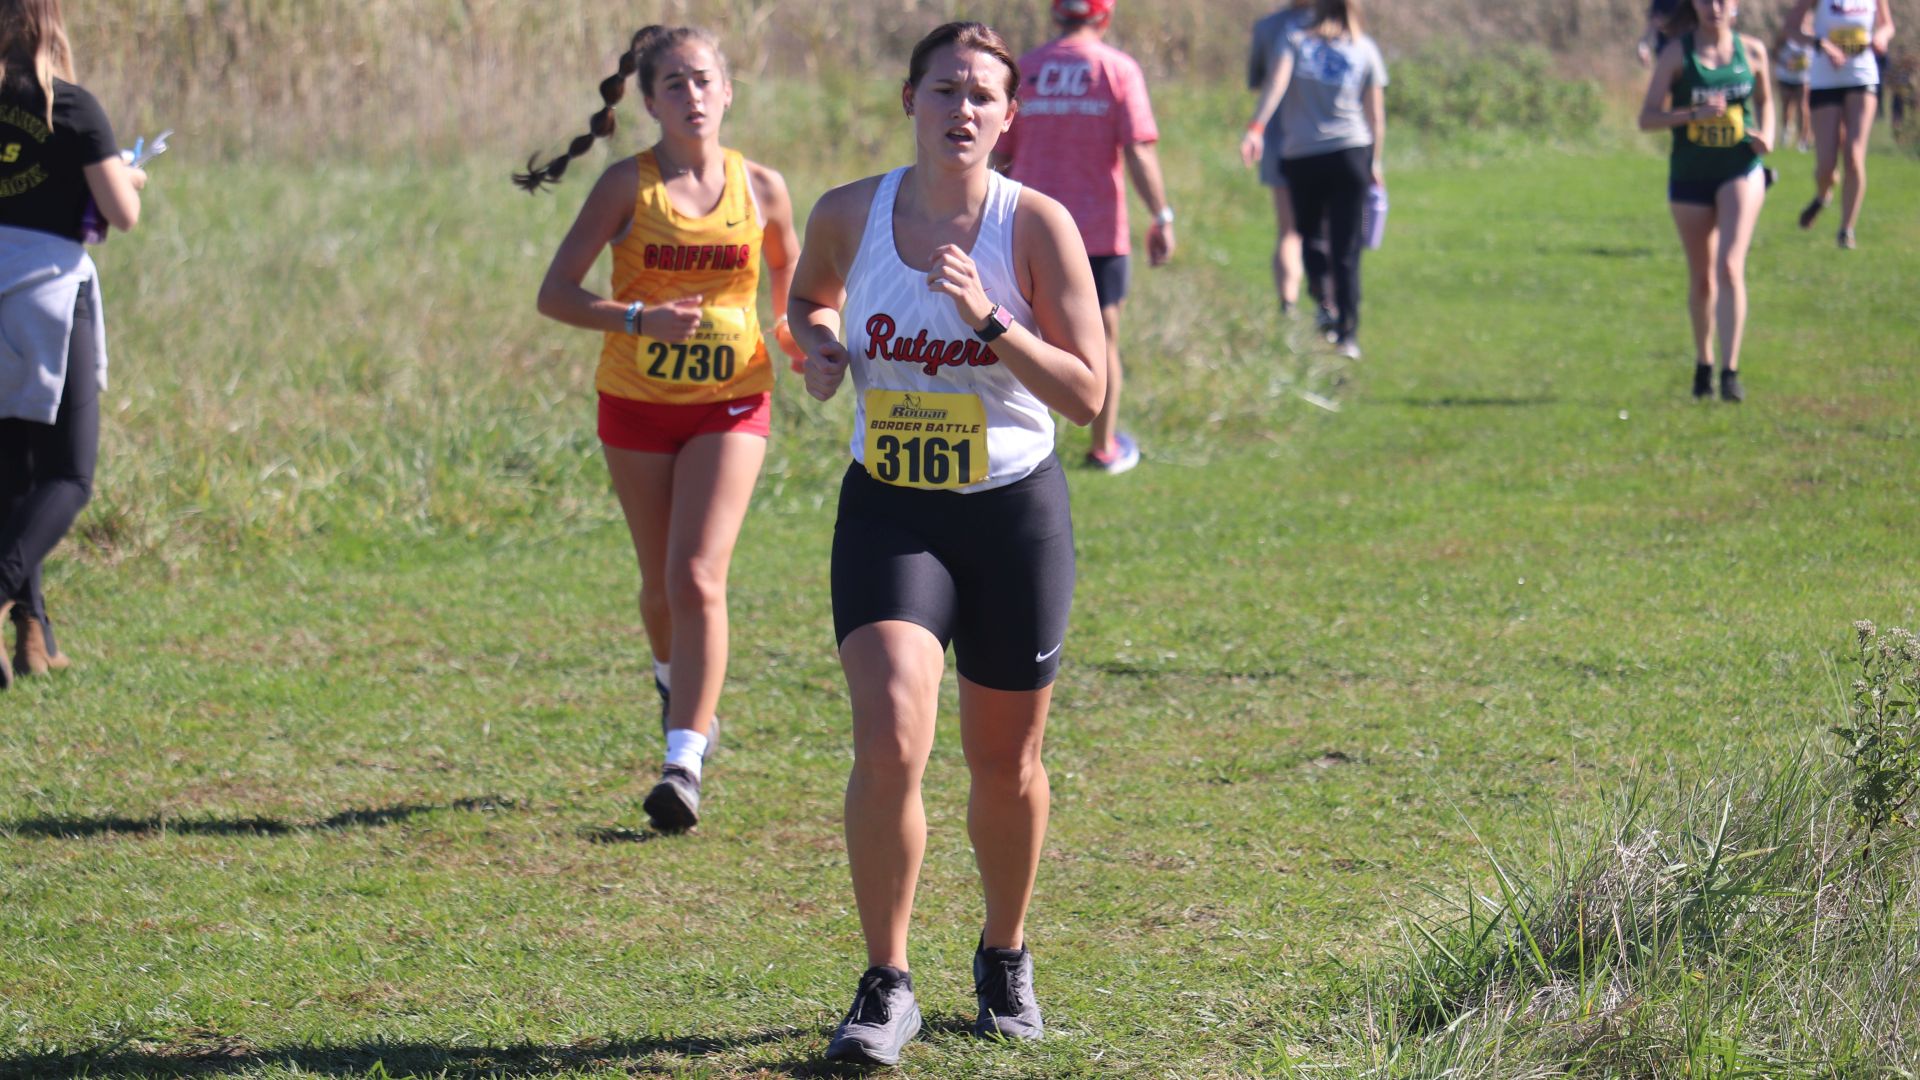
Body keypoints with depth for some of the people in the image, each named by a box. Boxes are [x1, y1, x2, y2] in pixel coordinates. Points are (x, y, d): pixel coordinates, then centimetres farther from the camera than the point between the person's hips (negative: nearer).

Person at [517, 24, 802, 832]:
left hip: (730, 405, -1)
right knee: (661, 582, 13)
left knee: (697, 579, -15)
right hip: (637, 403, 1)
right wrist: (640, 318, -25)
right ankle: (681, 691, 46)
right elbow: (555, 294, -11)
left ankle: (684, 764, -17)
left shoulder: (760, 188, -2)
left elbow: (789, 276, 17)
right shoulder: (628, 185, -7)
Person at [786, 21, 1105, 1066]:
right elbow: (811, 295, 20)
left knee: (1005, 764, 12)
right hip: (888, 513, 0)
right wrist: (819, 347, -2)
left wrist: (989, 321, -24)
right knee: (889, 742, -18)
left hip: (1015, 511, 0)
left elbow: (1088, 394, -12)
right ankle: (886, 987, -7)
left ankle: (1004, 957, 37)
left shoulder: (1036, 224, -10)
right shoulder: (848, 214, -3)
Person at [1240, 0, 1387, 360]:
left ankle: (1325, 302, -6)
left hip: (1300, 155, 0)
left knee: (1310, 235, 17)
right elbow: (1375, 115, 7)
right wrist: (1375, 162, 17)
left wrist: (1255, 128, -24)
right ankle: (1347, 335, -2)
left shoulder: (1296, 43, 4)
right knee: (1346, 249, 2)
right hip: (1349, 152, 0)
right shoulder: (1365, 50, 7)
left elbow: (1275, 83, -14)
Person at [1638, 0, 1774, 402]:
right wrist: (1694, 114, -24)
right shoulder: (1677, 53, -6)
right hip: (1690, 174, 0)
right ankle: (1703, 364, 31)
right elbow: (1647, 118, -9)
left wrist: (1766, 135, -2)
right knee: (1702, 279, 10)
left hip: (1741, 172, 0)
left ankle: (1730, 371, -18)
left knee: (1730, 268, -17)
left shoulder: (1752, 51, 0)